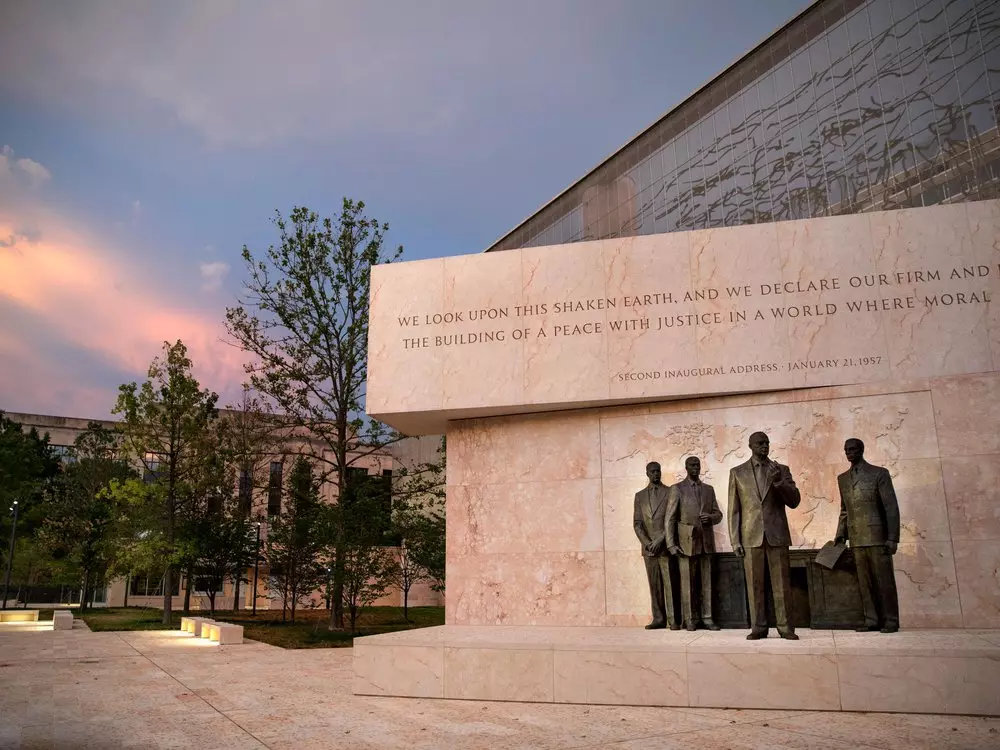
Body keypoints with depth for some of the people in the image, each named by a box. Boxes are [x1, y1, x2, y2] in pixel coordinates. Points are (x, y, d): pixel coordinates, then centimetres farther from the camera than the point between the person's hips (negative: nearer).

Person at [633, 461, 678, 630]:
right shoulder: (640, 495, 13)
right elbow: (637, 523, 8)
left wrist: (660, 541, -12)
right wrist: (647, 543, -6)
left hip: (666, 546, -3)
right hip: (648, 547, 3)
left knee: (670, 583, -6)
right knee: (654, 585, 4)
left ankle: (673, 620, -3)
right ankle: (658, 619, 8)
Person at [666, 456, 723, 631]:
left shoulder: (709, 489, 15)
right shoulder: (677, 489, 3)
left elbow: (718, 514, 17)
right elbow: (670, 518, -1)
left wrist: (710, 517, -8)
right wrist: (671, 544, -8)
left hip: (706, 541, 3)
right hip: (686, 541, -3)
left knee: (707, 582, 3)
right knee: (687, 582, -2)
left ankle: (707, 618, 8)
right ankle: (690, 619, 4)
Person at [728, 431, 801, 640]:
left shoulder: (781, 470, 9)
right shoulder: (738, 472, 8)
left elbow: (794, 501, 3)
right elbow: (734, 509, 6)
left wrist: (779, 482, -14)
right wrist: (735, 540, 0)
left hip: (777, 534, 0)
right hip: (751, 536, 0)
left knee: (781, 583, 1)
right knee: (754, 584, 2)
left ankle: (785, 627, 7)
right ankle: (758, 627, 8)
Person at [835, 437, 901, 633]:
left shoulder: (879, 473, 0)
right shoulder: (843, 479, 15)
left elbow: (891, 507, -3)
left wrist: (892, 538, -9)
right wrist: (841, 534, 10)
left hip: (877, 537, -4)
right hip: (856, 540, 4)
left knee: (884, 580, 0)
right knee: (865, 582, 3)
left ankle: (890, 621, 7)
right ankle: (872, 620, 9)